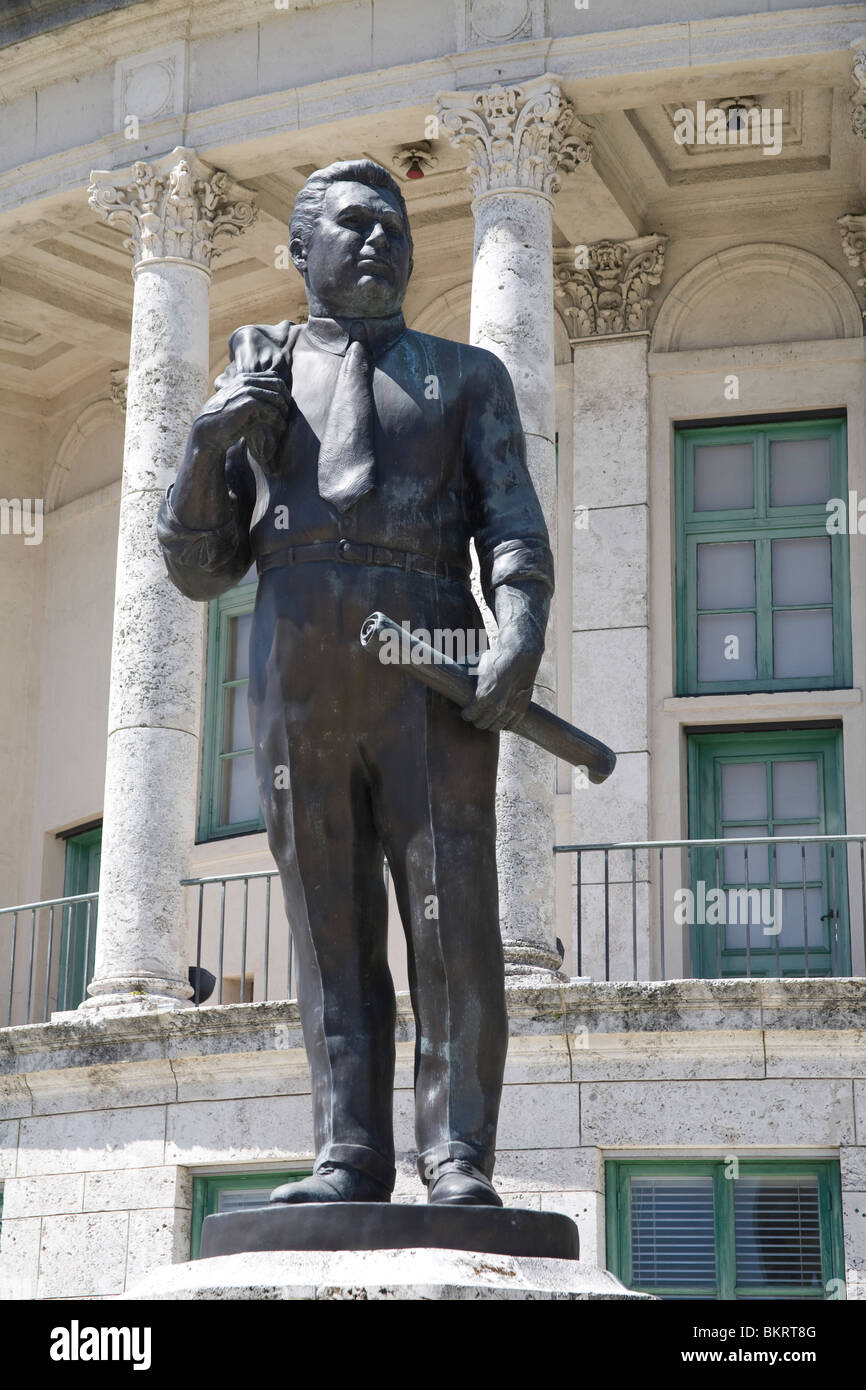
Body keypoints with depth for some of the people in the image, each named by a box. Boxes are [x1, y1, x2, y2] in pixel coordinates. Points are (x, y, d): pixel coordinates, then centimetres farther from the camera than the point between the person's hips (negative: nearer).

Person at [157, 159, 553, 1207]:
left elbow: (514, 528, 6)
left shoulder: (465, 376, 21)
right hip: (296, 678, 1)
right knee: (332, 929, -1)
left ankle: (457, 1159, -7)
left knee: (453, 921, -9)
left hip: (428, 672, -1)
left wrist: (520, 632, -14)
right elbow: (198, 568, 18)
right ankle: (349, 1157, -1)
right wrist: (206, 445, 0)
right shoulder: (257, 380, 23)